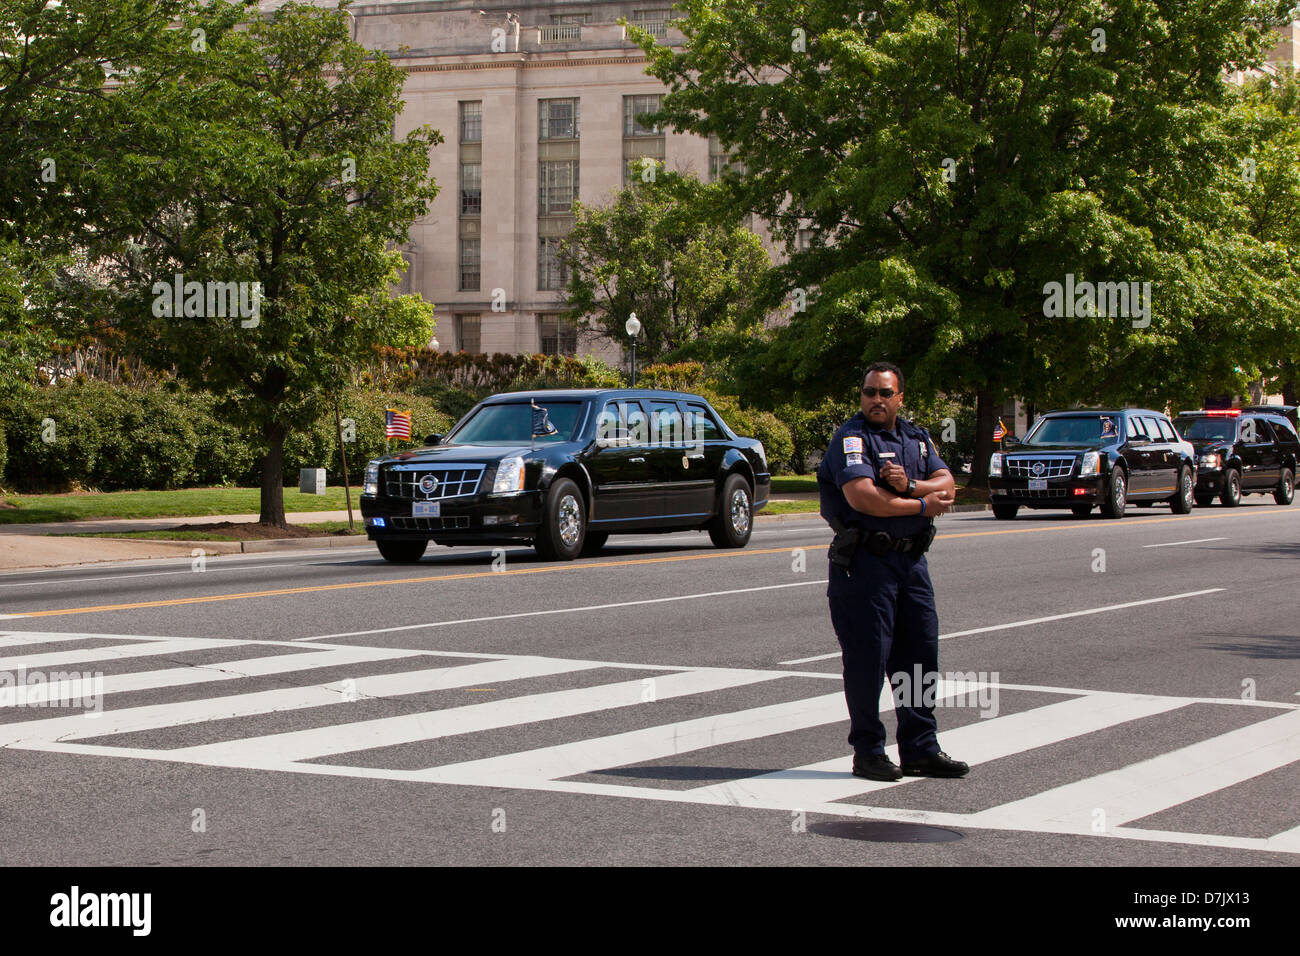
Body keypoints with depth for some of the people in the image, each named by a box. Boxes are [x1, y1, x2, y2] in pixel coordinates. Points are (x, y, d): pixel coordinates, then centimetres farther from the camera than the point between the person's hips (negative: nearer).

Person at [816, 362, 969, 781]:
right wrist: (921, 505, -10)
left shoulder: (917, 438, 15)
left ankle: (921, 750, 15)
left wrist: (909, 485, -16)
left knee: (921, 653, 7)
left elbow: (946, 485, 4)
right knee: (868, 659, -3)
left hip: (912, 560, 7)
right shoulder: (851, 437, -7)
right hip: (865, 561, -7)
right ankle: (868, 753, 6)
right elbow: (861, 497, -21)